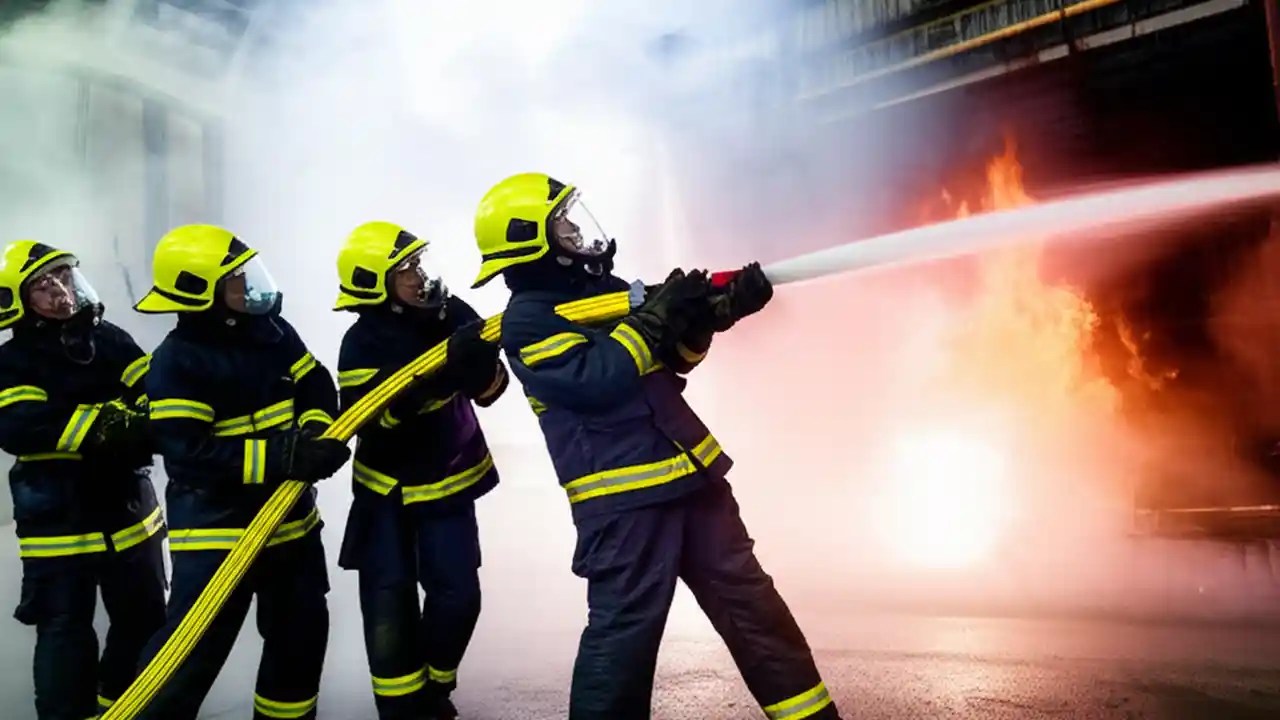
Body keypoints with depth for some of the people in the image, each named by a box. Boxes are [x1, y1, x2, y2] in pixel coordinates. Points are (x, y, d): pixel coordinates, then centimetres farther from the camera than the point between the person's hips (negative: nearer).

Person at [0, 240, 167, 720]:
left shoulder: (111, 341, 3)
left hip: (129, 514, 4)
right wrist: (100, 423, -29)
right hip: (58, 525, -4)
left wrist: (137, 427, -25)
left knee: (145, 622, 18)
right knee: (66, 638, 3)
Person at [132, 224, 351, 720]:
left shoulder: (271, 330, 1)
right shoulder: (177, 362, -18)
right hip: (216, 528, -7)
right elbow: (188, 455, -26)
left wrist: (315, 432, -19)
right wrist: (278, 457, -32)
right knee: (192, 650, -4)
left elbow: (316, 387, 3)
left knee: (302, 631, 18)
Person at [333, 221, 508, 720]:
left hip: (449, 481, 3)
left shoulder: (450, 313, -7)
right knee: (391, 603, -4)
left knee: (458, 595, 1)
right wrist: (441, 368, -37)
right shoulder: (362, 344, -17)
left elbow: (488, 389, -8)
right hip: (388, 488, -3)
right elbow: (377, 419, -28)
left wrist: (479, 357, -31)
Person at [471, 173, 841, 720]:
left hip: (689, 472, 8)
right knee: (624, 631, -3)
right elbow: (594, 380, -22)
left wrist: (722, 307, -2)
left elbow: (673, 354, 15)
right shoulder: (526, 320, -8)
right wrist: (656, 313, -16)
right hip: (622, 496, -8)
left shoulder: (603, 284, 16)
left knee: (750, 602, 13)